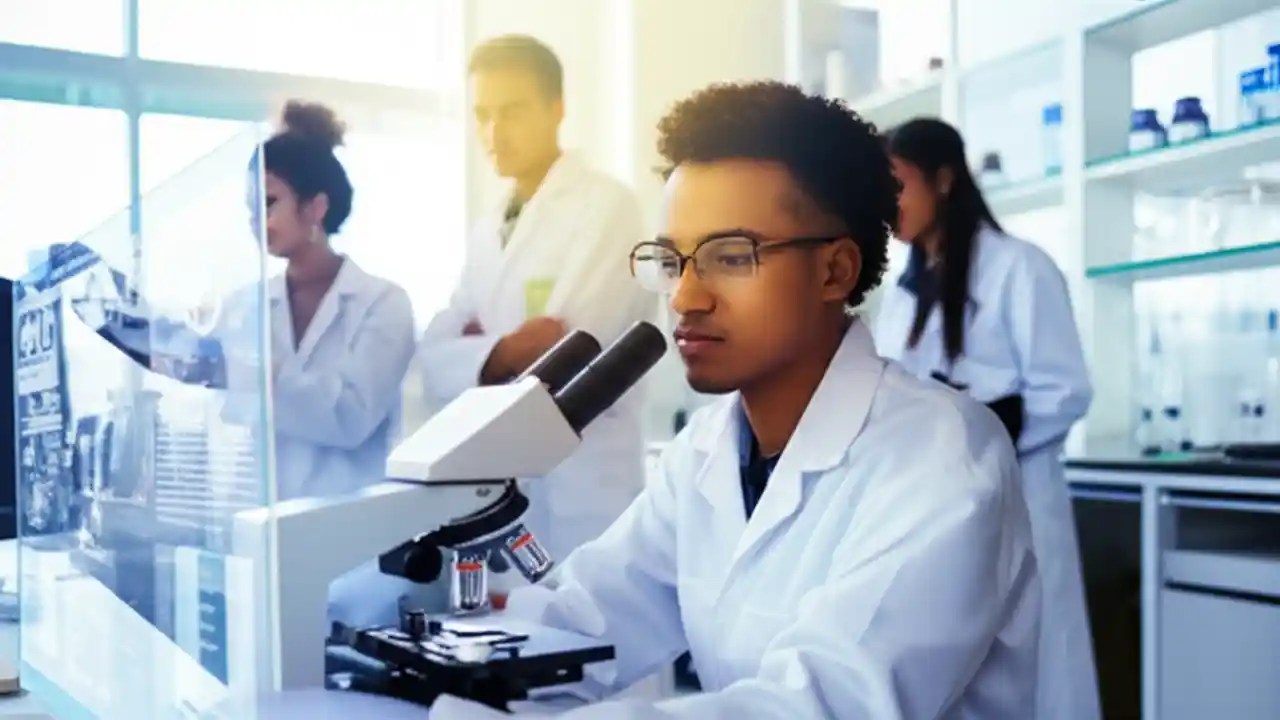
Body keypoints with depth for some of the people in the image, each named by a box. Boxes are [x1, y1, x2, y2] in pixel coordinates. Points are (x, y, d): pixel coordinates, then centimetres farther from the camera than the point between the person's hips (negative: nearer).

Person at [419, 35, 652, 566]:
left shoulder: (607, 206, -7)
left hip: (582, 495, -6)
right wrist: (503, 352, -12)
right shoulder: (487, 233, 14)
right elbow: (436, 361, 5)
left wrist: (487, 348, 0)